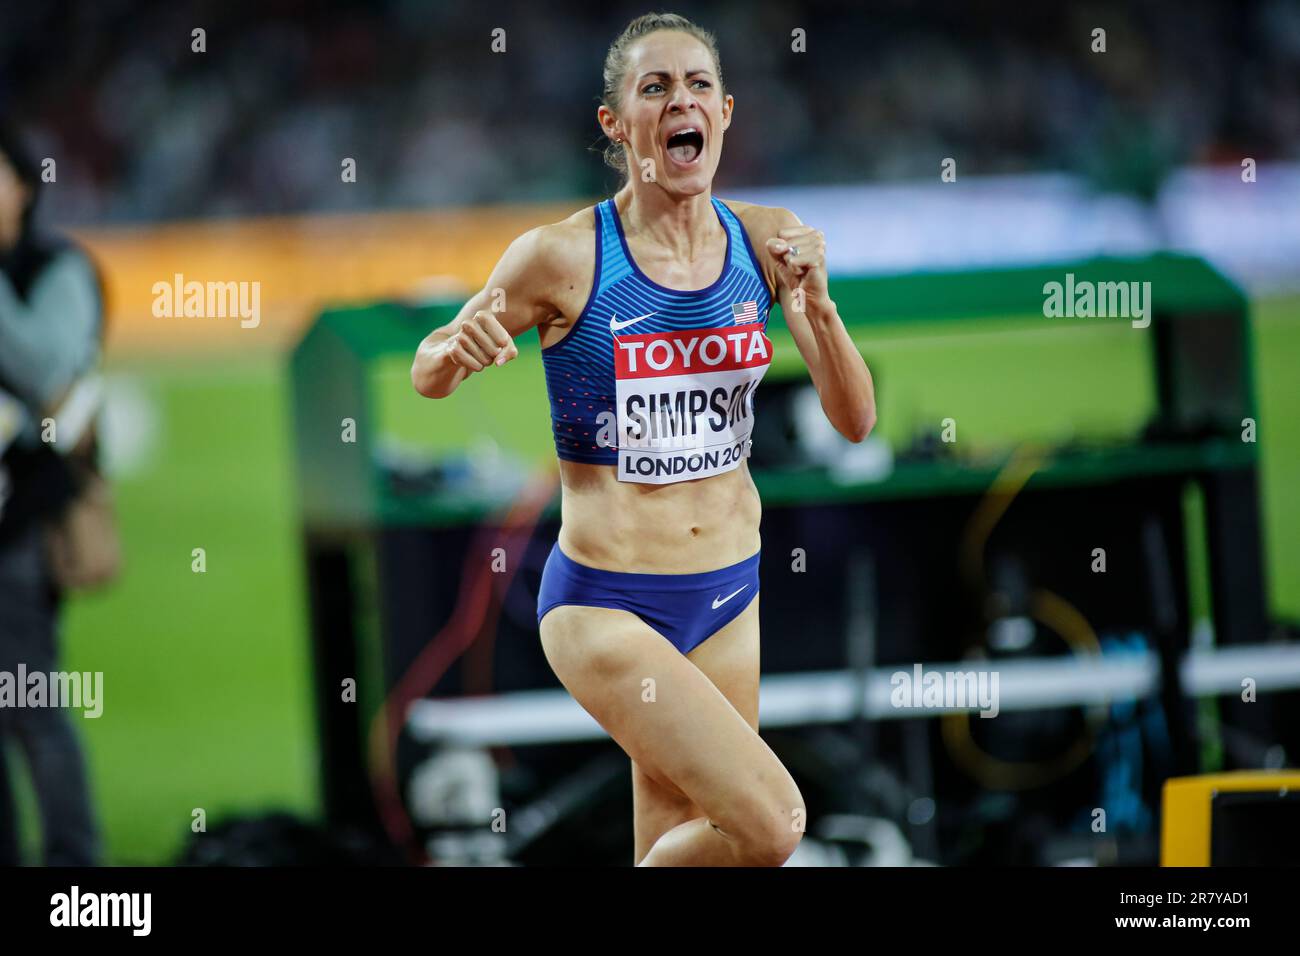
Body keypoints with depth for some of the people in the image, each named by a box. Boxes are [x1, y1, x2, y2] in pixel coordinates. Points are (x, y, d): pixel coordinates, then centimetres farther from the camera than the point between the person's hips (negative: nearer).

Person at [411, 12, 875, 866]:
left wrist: (816, 303, -17)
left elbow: (855, 420, 0)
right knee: (770, 822, -18)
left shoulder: (766, 241, -1)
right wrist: (457, 352, -24)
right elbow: (428, 377, 0)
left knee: (674, 845, 11)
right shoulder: (565, 256, -13)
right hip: (606, 603, -5)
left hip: (729, 598, 5)